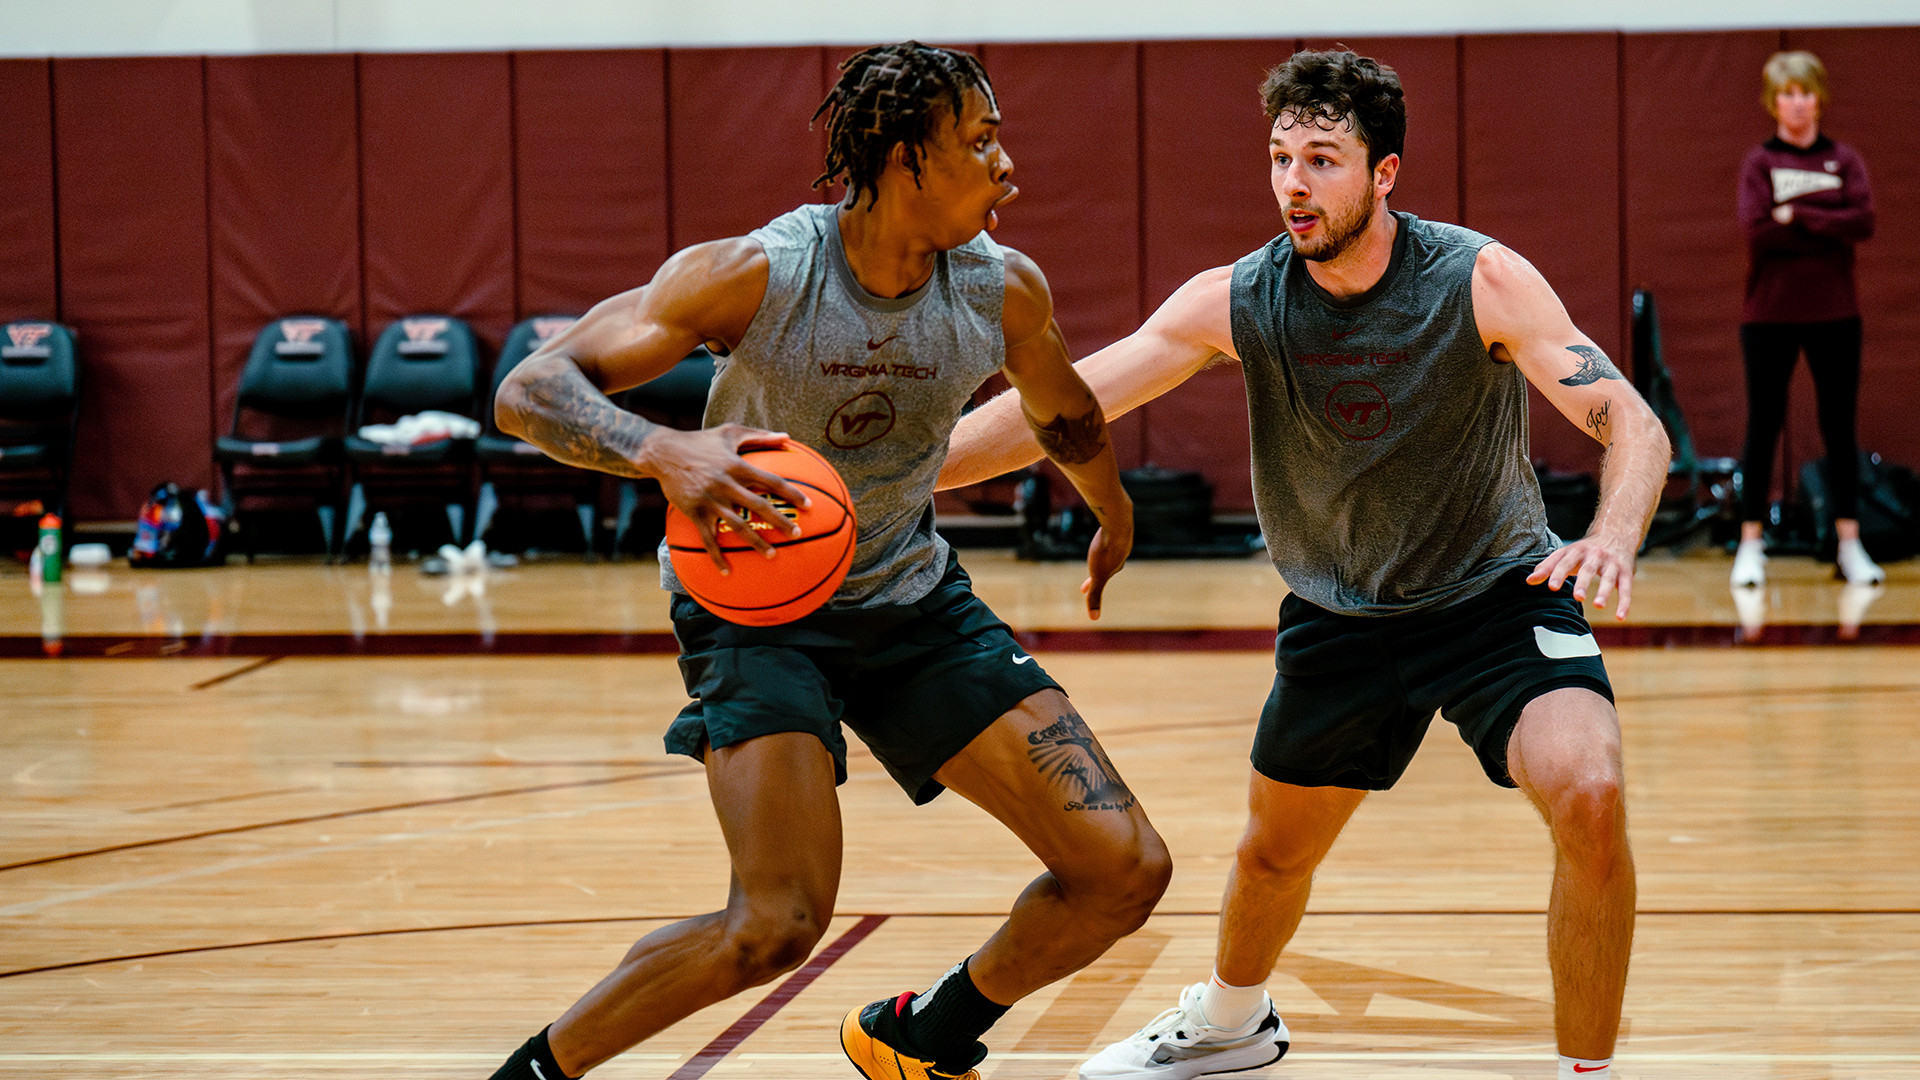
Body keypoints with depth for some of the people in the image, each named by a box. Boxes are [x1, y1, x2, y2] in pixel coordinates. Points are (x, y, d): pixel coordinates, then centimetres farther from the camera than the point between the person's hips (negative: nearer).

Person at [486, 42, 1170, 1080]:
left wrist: (1115, 520, 35)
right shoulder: (755, 274, -22)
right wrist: (663, 452, -45)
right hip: (756, 603, -5)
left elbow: (1064, 417, 17)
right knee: (778, 922, -25)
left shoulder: (1004, 291, -8)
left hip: (912, 597, 5)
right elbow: (529, 390, -26)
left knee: (1124, 872, -4)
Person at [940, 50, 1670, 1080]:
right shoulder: (1237, 301, -15)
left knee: (1589, 798, -27)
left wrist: (1613, 535, -48)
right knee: (1274, 851, 18)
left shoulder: (1479, 280, -22)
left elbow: (1631, 423, -25)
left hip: (1498, 595, -3)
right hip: (1340, 616, 3)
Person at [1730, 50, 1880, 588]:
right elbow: (1758, 231, -14)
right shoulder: (1760, 162, 1)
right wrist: (1829, 232, -12)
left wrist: (1798, 216, -14)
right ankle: (1751, 545, 4)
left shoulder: (1844, 160, 6)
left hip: (1834, 315, 2)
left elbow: (1864, 220, -9)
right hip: (1770, 316, -2)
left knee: (1839, 428, 4)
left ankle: (1849, 544, 8)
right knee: (1763, 427, 1)